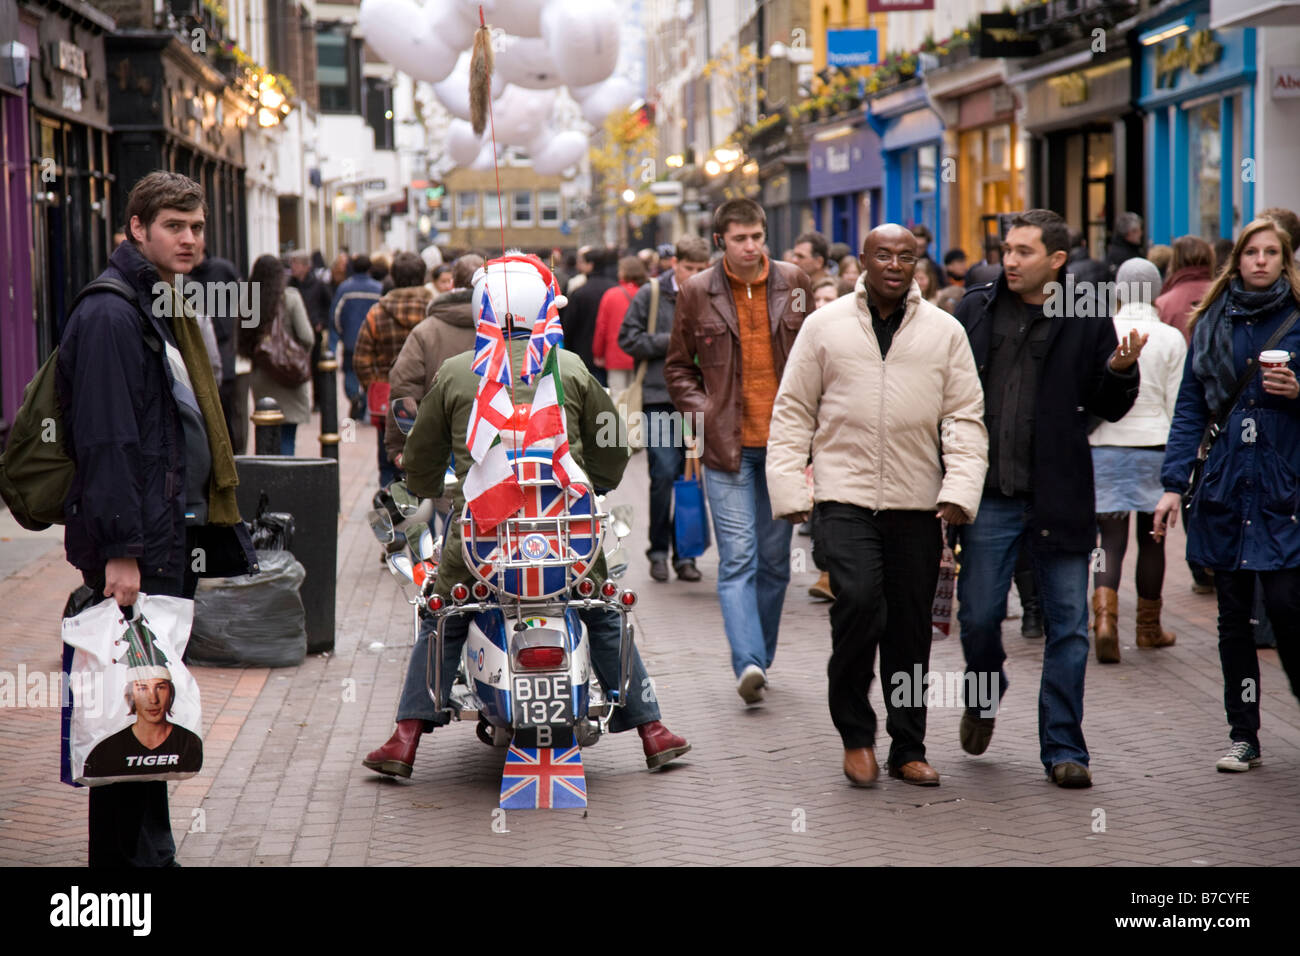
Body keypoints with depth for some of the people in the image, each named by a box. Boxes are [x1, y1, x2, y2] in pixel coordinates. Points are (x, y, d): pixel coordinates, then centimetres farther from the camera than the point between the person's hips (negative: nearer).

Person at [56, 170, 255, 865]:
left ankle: (150, 852, 23)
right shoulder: (110, 315, -14)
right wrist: (120, 551, -24)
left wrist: (214, 531, 20)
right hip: (136, 549, -10)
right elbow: (106, 440, -20)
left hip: (175, 539, 10)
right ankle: (129, 855, 3)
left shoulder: (166, 310, 17)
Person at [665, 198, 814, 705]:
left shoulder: (794, 284, 4)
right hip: (727, 444, -2)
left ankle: (757, 660, 22)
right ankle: (748, 663, -19)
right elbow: (678, 366, 10)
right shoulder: (696, 293, 0)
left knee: (774, 559, 9)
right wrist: (702, 412, -5)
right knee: (738, 557, -11)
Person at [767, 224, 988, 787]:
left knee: (911, 628, 6)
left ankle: (907, 750, 20)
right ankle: (855, 732, -1)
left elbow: (966, 417, 6)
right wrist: (789, 489, -2)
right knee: (859, 599, -20)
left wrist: (960, 489, -7)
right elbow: (792, 412, 7)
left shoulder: (945, 332, 8)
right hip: (844, 497, -2)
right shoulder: (824, 326, 6)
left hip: (917, 505, 2)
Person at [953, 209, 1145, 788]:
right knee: (977, 616, 4)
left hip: (1060, 496, -1)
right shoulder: (975, 311, 5)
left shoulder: (1087, 321, 1)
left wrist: (1122, 372, -15)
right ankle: (984, 695, 35)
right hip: (990, 496, 1)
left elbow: (1109, 410, 6)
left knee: (1068, 626, 3)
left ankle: (1063, 748, 13)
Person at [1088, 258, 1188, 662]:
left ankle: (1104, 617, -21)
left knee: (1111, 537, 1)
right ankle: (1148, 626, 23)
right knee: (1152, 537, 12)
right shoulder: (1171, 338, -2)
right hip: (1154, 443, 0)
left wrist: (1084, 436, 13)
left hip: (1106, 445, 0)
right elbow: (1175, 402, -1)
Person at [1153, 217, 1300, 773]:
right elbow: (1189, 409, 10)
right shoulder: (1211, 325, 10)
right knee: (1233, 613, 6)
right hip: (1223, 489, 3)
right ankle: (1243, 737, 13)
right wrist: (1174, 485, 2)